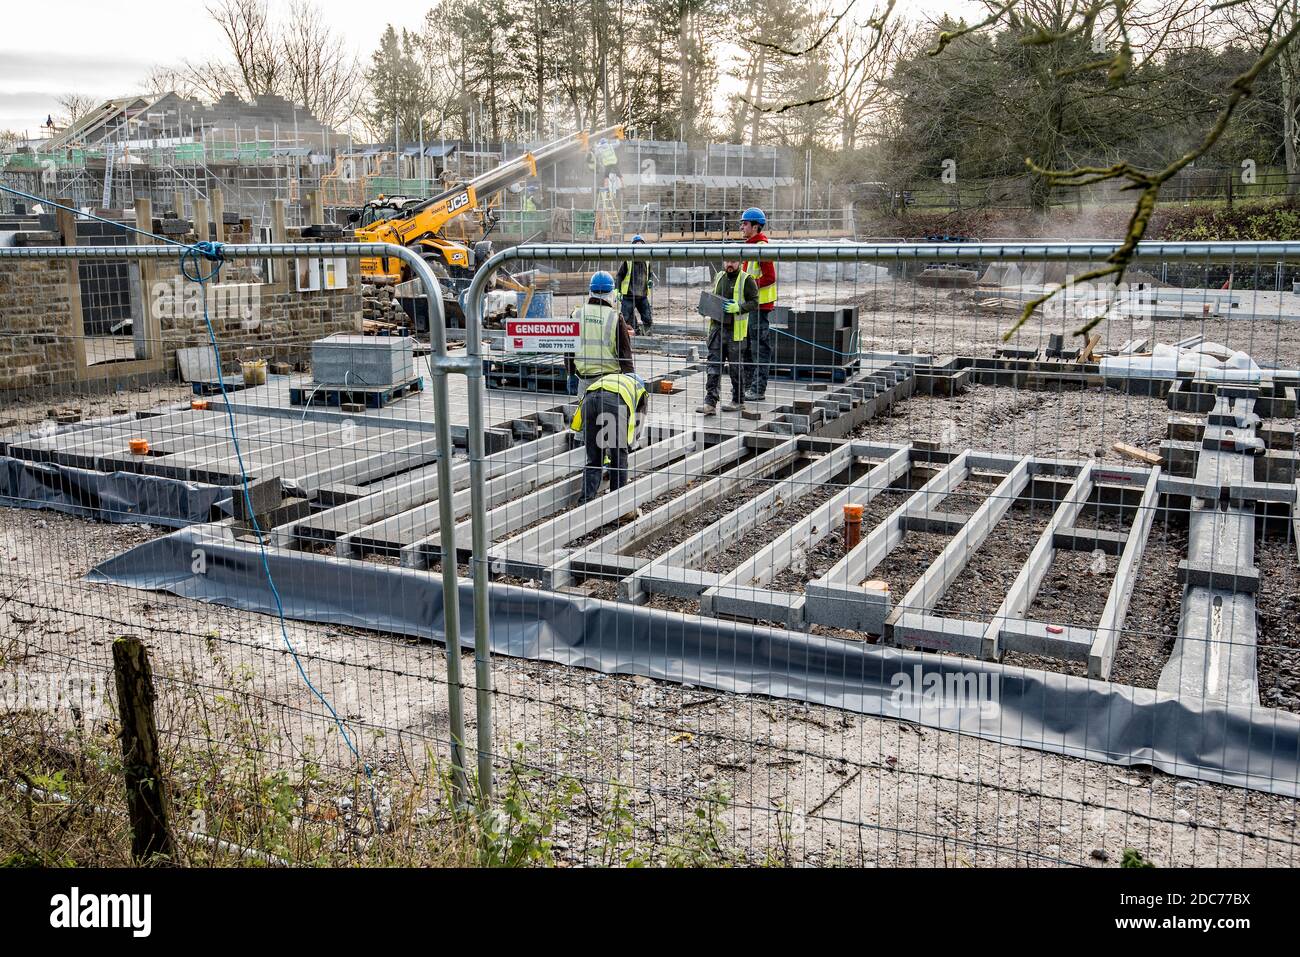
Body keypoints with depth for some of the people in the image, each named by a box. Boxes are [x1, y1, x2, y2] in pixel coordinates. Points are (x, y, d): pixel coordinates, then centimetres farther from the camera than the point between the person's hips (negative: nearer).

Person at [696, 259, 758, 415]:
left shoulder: (746, 280, -4)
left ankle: (738, 401, 19)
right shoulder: (719, 277, 14)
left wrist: (738, 307, -23)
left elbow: (755, 303, -9)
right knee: (714, 365, -1)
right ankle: (710, 402, -3)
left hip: (735, 330, -5)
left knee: (736, 366, 5)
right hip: (717, 326, 5)